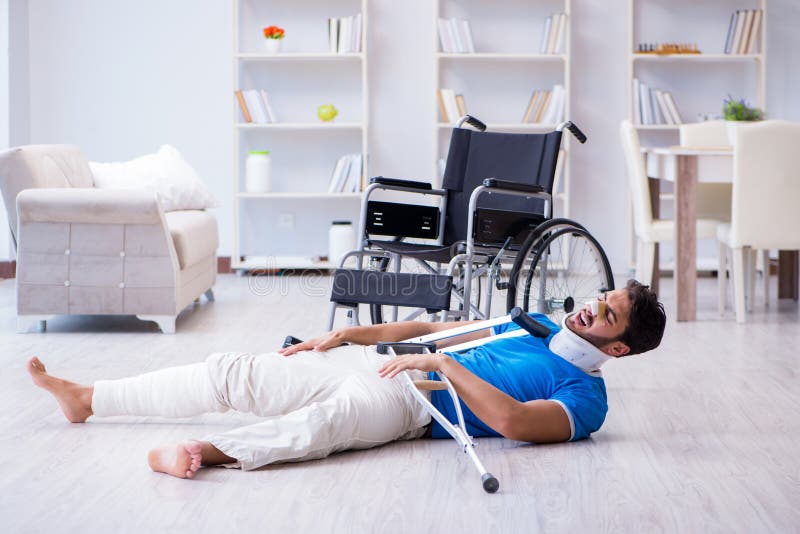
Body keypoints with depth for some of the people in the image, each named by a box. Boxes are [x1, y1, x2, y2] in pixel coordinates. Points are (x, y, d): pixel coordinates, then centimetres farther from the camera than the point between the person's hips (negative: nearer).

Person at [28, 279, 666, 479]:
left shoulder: (585, 397, -4)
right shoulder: (542, 327, 23)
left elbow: (511, 419, -25)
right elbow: (440, 327, 24)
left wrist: (442, 363, -20)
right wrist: (350, 334, 17)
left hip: (410, 405, -8)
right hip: (374, 363, 8)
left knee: (327, 419, -43)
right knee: (233, 371, 1)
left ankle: (205, 452, -58)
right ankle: (86, 399, 9)